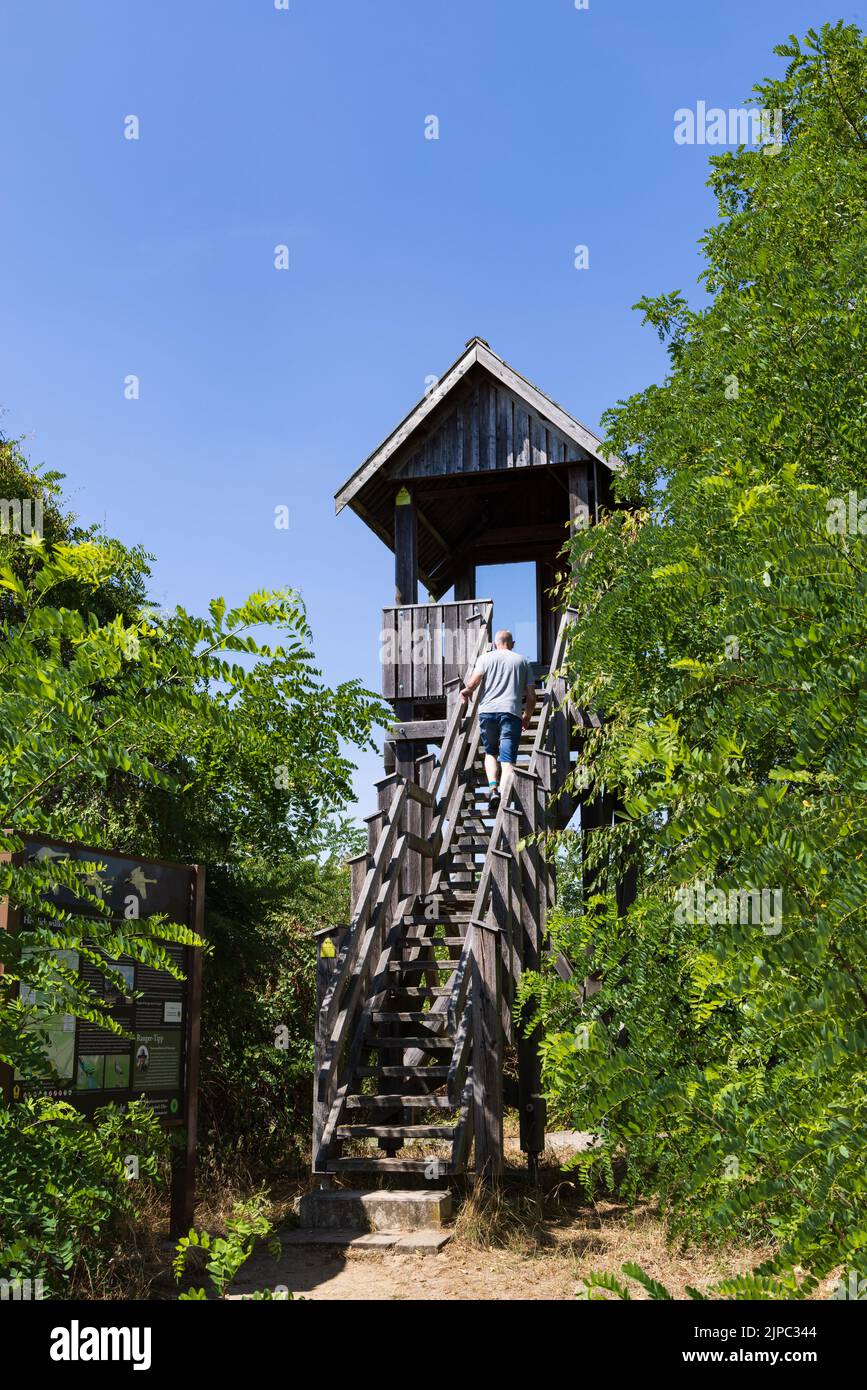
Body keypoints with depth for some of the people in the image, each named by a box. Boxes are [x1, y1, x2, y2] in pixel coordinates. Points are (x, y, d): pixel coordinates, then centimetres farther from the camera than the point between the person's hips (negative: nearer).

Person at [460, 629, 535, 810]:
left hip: (487, 711, 1)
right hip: (511, 713, -1)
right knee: (508, 759, -6)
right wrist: (527, 717, 29)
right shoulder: (522, 660, 17)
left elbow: (473, 683, -2)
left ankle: (493, 787, -2)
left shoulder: (485, 658, 13)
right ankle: (504, 798, -22)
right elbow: (531, 695, 14)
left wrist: (465, 692, 21)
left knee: (490, 752, 19)